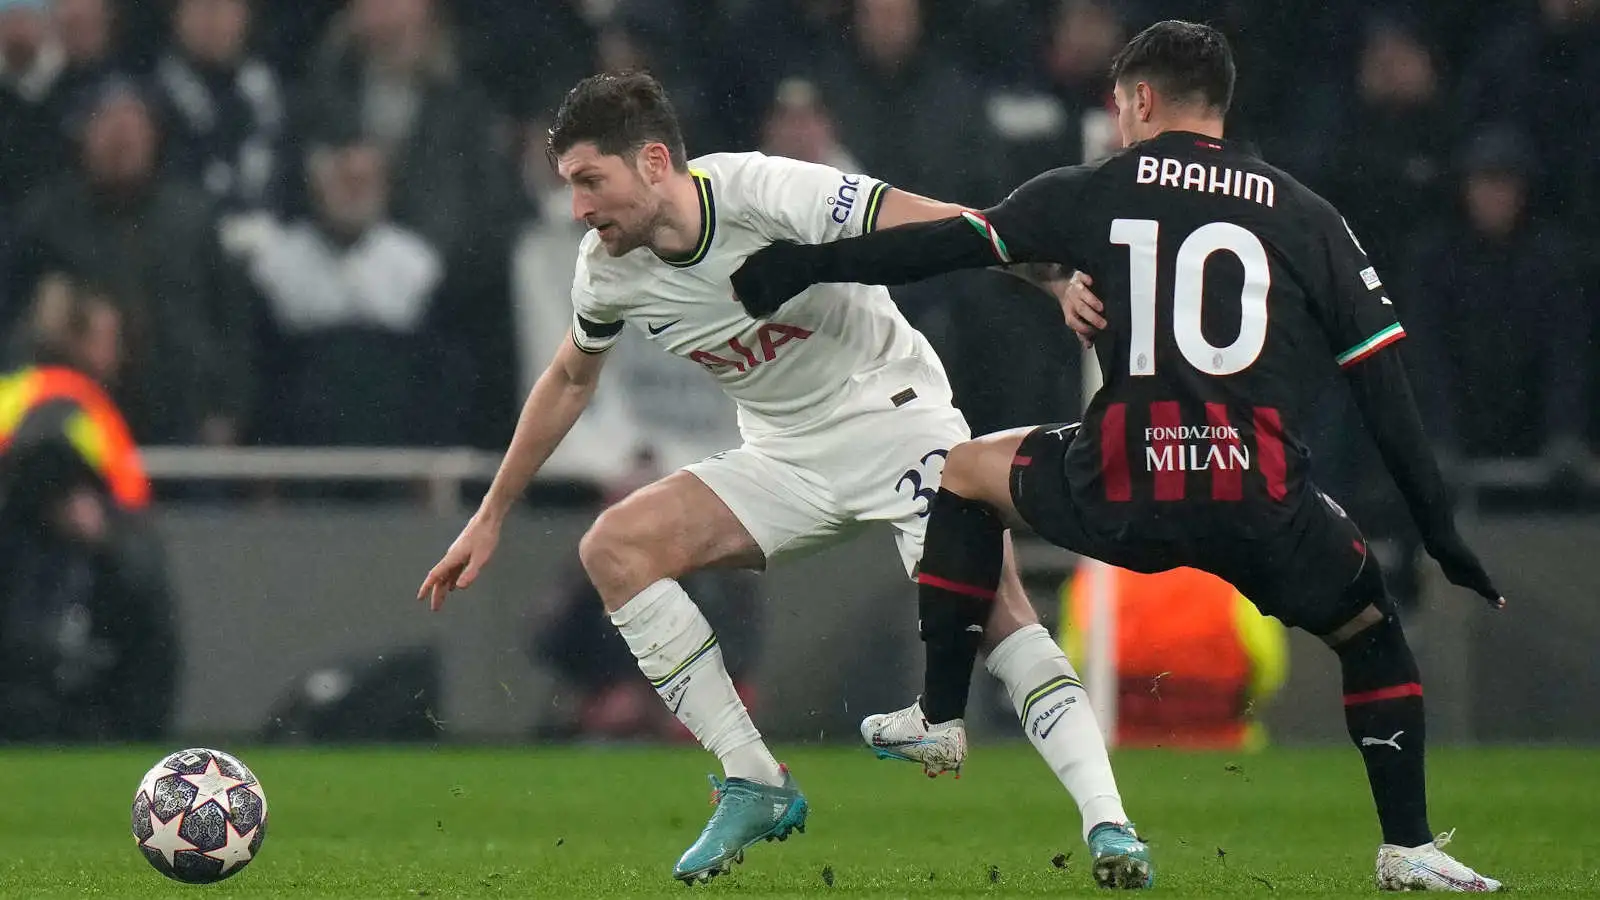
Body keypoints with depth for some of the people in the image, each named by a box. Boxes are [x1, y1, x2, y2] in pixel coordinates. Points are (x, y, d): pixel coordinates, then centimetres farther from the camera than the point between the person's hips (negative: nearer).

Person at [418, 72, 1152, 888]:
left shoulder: (771, 195, -25)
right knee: (613, 547, -13)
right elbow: (568, 380, 16)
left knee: (994, 610, -29)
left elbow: (953, 231, -28)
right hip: (783, 460, 6)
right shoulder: (606, 270, -5)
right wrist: (491, 515, 20)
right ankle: (755, 787, -9)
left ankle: (1106, 824, -29)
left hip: (895, 421, -6)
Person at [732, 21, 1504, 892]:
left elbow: (950, 242, 16)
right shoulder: (1310, 218, 15)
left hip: (1120, 492, -1)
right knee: (1369, 628, 27)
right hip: (1263, 503, 1)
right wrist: (1439, 527, 19)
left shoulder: (1093, 192, 12)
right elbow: (1384, 389, 14)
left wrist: (808, 264, 28)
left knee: (969, 469, 29)